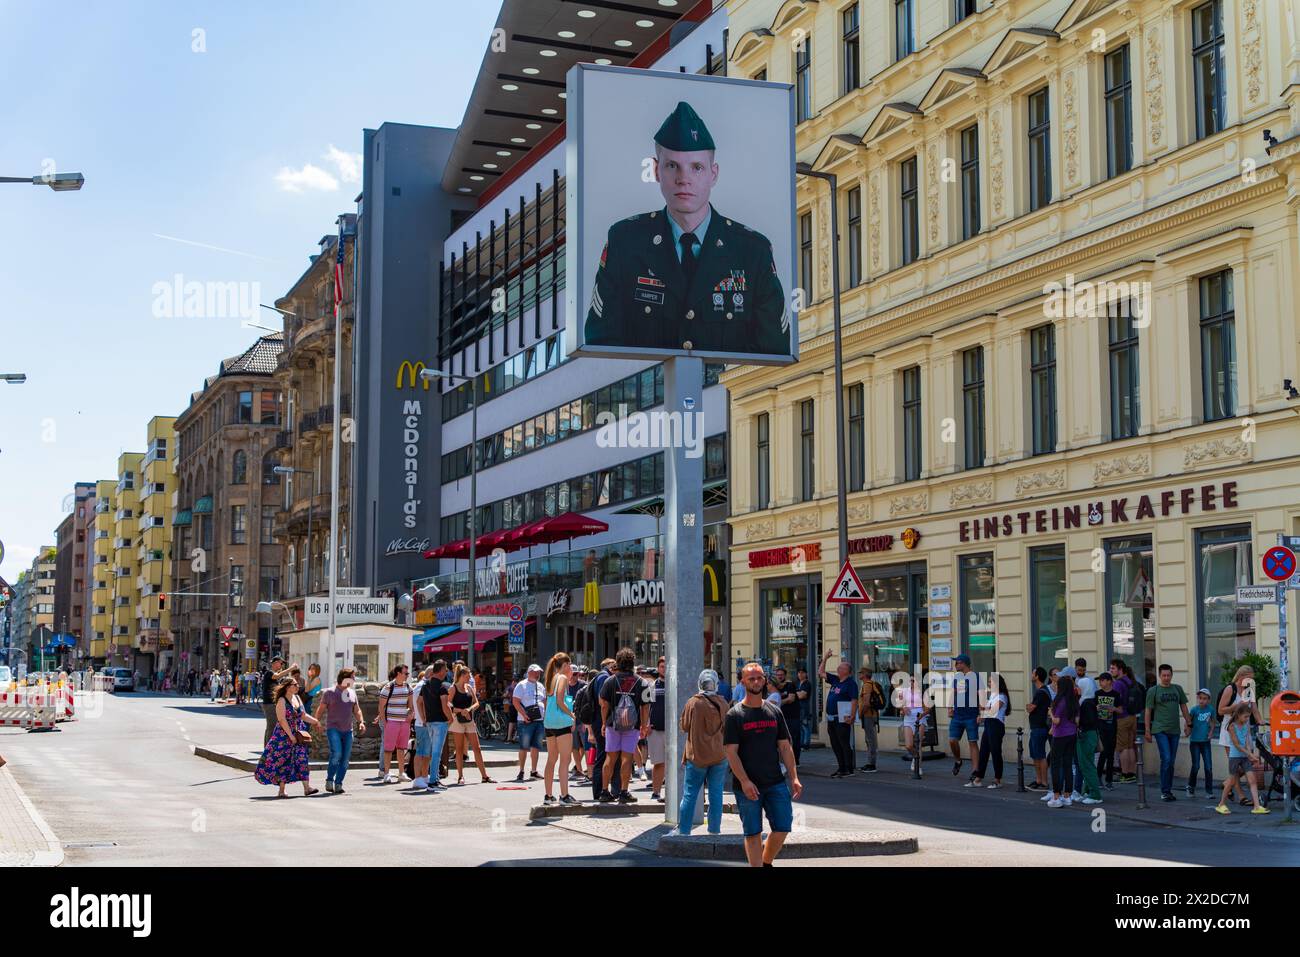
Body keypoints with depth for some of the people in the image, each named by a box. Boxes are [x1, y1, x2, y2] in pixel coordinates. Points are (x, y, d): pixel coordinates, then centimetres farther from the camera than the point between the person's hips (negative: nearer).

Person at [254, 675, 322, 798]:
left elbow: (303, 715, 19)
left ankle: (306, 788, -5)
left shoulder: (297, 698, 12)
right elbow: (282, 720, -18)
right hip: (284, 735, -7)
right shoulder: (281, 701, -12)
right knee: (283, 761, -1)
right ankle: (281, 791, 8)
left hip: (298, 735, 7)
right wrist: (291, 736, -20)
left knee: (302, 759, -1)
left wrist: (315, 721, 6)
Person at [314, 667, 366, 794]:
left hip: (347, 730, 6)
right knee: (336, 753, -21)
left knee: (345, 758, 1)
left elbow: (356, 710, 19)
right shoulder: (330, 693, -1)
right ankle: (329, 780, -7)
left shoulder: (352, 693, 15)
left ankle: (338, 784, 8)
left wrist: (361, 722, 4)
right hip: (333, 729, -5)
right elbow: (321, 709, 1)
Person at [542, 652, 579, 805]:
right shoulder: (562, 678, -8)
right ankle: (564, 795, -12)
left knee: (551, 759, 14)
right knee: (564, 760, -8)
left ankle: (548, 796, 17)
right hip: (562, 722, -8)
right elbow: (560, 702, -16)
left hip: (549, 722, 8)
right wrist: (572, 715, -6)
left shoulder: (552, 679, 16)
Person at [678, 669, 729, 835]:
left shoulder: (693, 703, -11)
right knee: (716, 794, 8)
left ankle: (683, 831, 7)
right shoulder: (723, 703, -3)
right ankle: (714, 830, 10)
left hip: (697, 755, -2)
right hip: (719, 756, 2)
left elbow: (684, 726, -2)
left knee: (690, 795, 4)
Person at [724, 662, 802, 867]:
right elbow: (731, 752, -8)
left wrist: (794, 778, 3)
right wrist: (744, 781, -18)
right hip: (748, 786, -4)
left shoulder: (774, 712, 10)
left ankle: (766, 862, 24)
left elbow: (785, 747, 12)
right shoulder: (735, 715, -3)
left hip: (776, 783, 4)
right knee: (753, 834, 2)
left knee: (783, 828, 2)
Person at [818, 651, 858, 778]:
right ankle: (841, 768, 19)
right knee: (835, 745, 11)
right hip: (831, 718, 9)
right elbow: (820, 673, 22)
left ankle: (849, 770, -1)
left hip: (843, 719, -9)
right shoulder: (835, 680, 14)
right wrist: (824, 659, 14)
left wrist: (852, 717, -21)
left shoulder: (850, 683, -9)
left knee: (844, 744, -5)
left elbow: (854, 701, -15)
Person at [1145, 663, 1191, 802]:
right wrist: (1147, 731, -2)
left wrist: (1189, 723, 12)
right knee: (1166, 759, -13)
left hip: (1175, 730, 4)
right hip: (1160, 730, -4)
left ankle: (1168, 790, 15)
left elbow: (1183, 707, 18)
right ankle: (1164, 791, -7)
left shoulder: (1177, 689, 11)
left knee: (1171, 762, 7)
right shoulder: (1153, 691, 0)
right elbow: (1148, 711, 1)